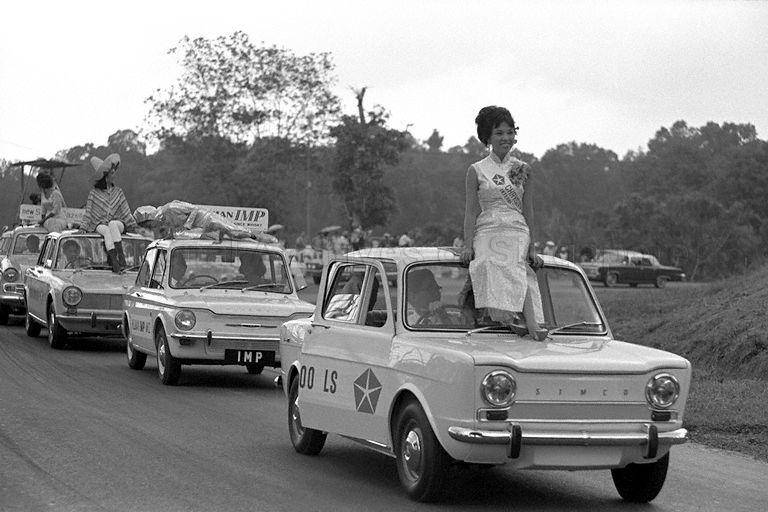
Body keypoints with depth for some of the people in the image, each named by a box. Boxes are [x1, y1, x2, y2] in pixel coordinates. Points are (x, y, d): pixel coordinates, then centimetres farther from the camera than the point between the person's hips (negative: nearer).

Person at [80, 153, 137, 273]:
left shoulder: (118, 192, 11)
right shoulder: (94, 193, 4)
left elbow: (125, 211, 13)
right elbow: (88, 211, 5)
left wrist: (132, 225, 12)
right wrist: (83, 227, -1)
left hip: (118, 223, 1)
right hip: (100, 224, -1)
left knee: (112, 224, -36)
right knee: (107, 231, -36)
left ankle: (120, 255, -43)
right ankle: (114, 260, -46)